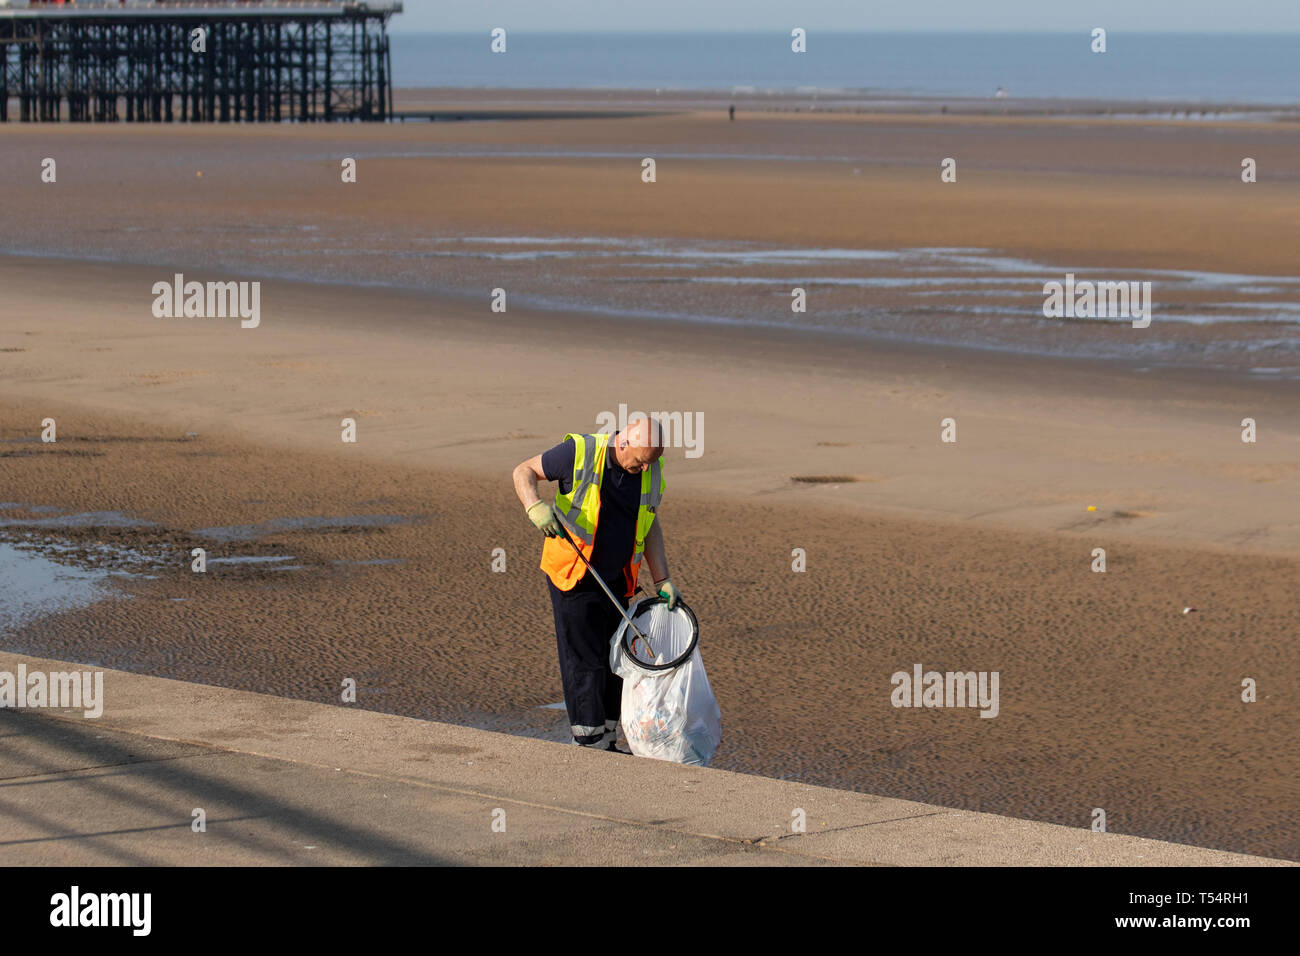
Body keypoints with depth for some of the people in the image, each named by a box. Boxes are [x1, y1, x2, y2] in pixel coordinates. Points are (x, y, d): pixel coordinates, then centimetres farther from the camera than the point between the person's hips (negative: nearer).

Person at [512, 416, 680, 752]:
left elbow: (650, 525, 11)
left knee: (614, 660, 10)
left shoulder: (651, 471, 0)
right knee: (584, 661, -7)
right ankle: (589, 744, -3)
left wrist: (662, 581, 6)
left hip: (616, 581, 6)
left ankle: (608, 742, 19)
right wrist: (535, 507, -27)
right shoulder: (581, 453, -16)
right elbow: (523, 472, -7)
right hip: (574, 579, -6)